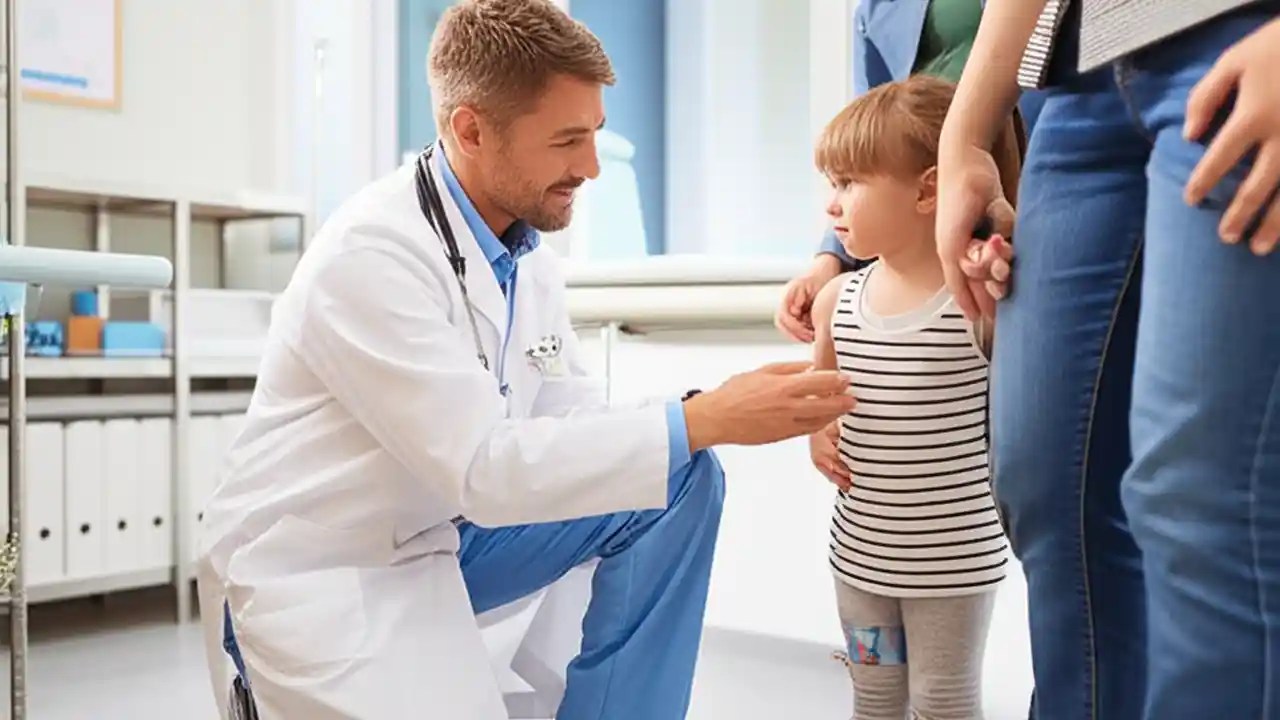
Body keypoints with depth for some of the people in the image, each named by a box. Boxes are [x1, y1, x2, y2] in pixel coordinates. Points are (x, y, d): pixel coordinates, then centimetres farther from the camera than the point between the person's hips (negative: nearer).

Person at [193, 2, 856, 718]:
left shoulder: (527, 252, -1)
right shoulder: (370, 253, -25)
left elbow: (572, 423, 0)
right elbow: (485, 466, -29)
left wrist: (719, 413, -16)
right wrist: (703, 421, -29)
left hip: (443, 538, 7)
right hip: (317, 579, -7)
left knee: (683, 480, -5)